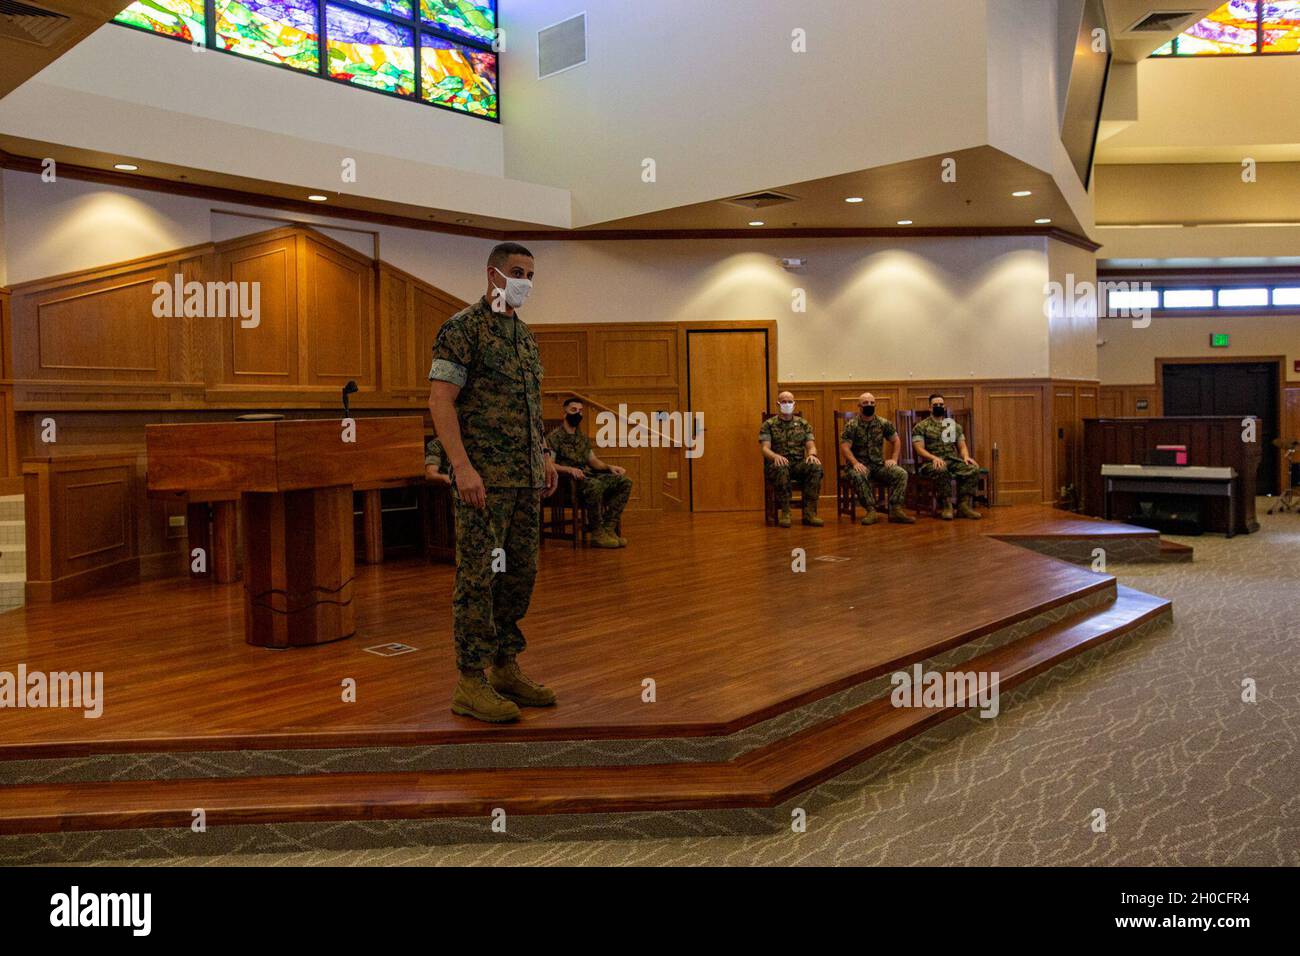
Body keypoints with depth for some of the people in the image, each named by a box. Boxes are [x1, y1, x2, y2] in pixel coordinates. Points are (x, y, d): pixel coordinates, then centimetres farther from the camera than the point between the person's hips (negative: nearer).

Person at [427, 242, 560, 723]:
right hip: (484, 476, -8)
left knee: (519, 574, 11)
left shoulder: (524, 334, 18)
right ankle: (471, 683, 3)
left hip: (526, 476, 8)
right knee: (478, 576, -5)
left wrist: (544, 456, 17)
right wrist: (462, 466, -22)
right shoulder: (464, 327, -7)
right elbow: (440, 400, -14)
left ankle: (506, 669, 22)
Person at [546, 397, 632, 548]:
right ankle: (598, 534, -27)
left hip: (588, 476, 8)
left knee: (625, 481, -10)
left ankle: (609, 528, -18)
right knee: (595, 485, -39)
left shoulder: (582, 437, 23)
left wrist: (610, 467, 4)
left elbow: (593, 460, 24)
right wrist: (569, 469, -28)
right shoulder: (554, 436, -2)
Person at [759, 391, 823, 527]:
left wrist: (812, 454, -17)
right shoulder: (768, 425, 8)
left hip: (799, 464, 3)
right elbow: (764, 448, -4)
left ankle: (809, 513, -27)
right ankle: (784, 513, -28)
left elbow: (811, 446, 9)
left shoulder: (803, 424, 17)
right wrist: (776, 456, -27)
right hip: (777, 464, -3)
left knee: (816, 467, -31)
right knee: (781, 469, -40)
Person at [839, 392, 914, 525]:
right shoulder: (851, 425, -4)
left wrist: (894, 459, 2)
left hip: (879, 465, 4)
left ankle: (896, 510, -23)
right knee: (857, 475, -38)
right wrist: (855, 463, -26)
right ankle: (871, 510, -32)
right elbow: (844, 447, -11)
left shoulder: (883, 423, 7)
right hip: (860, 465, -4)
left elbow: (896, 441, 17)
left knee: (901, 473, -21)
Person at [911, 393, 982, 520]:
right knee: (942, 470, -40)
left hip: (953, 460, 4)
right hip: (930, 462, -4)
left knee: (973, 469, -26)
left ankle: (964, 506, -24)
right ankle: (946, 506, -29)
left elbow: (962, 446, 18)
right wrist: (934, 458, -23)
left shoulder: (954, 425, 20)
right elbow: (920, 449, -5)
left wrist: (966, 456, -6)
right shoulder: (921, 426, 5)